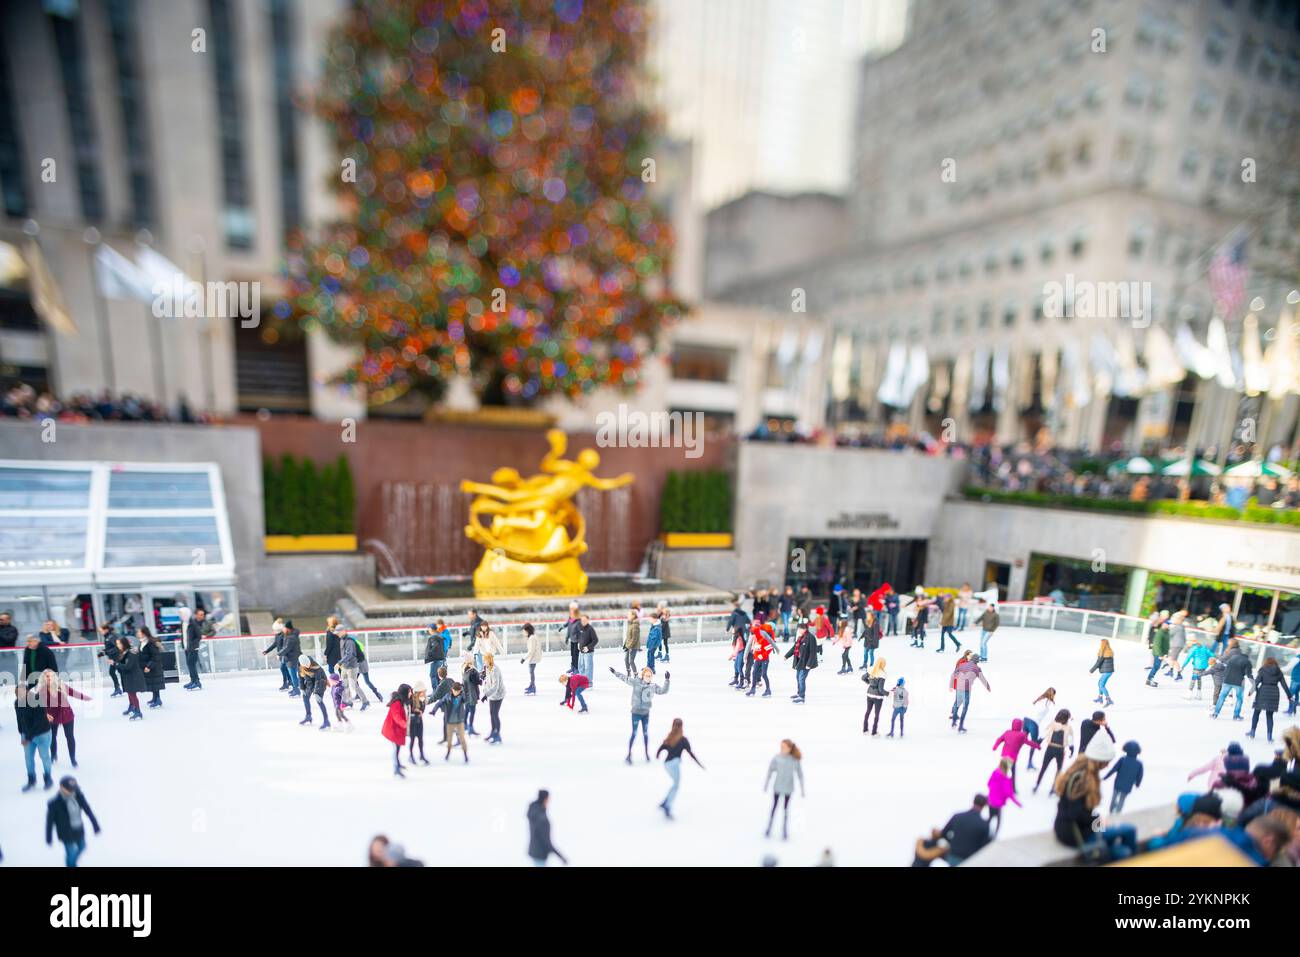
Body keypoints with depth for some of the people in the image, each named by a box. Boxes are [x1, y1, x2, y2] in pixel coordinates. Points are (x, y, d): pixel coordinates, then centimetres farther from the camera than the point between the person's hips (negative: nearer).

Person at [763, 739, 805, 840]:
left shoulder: (796, 760, -12)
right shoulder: (777, 758, -14)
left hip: (788, 788, 0)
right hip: (777, 787, 0)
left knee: (785, 809, 14)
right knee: (774, 807, 11)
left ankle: (785, 831, 25)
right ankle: (768, 829, 20)